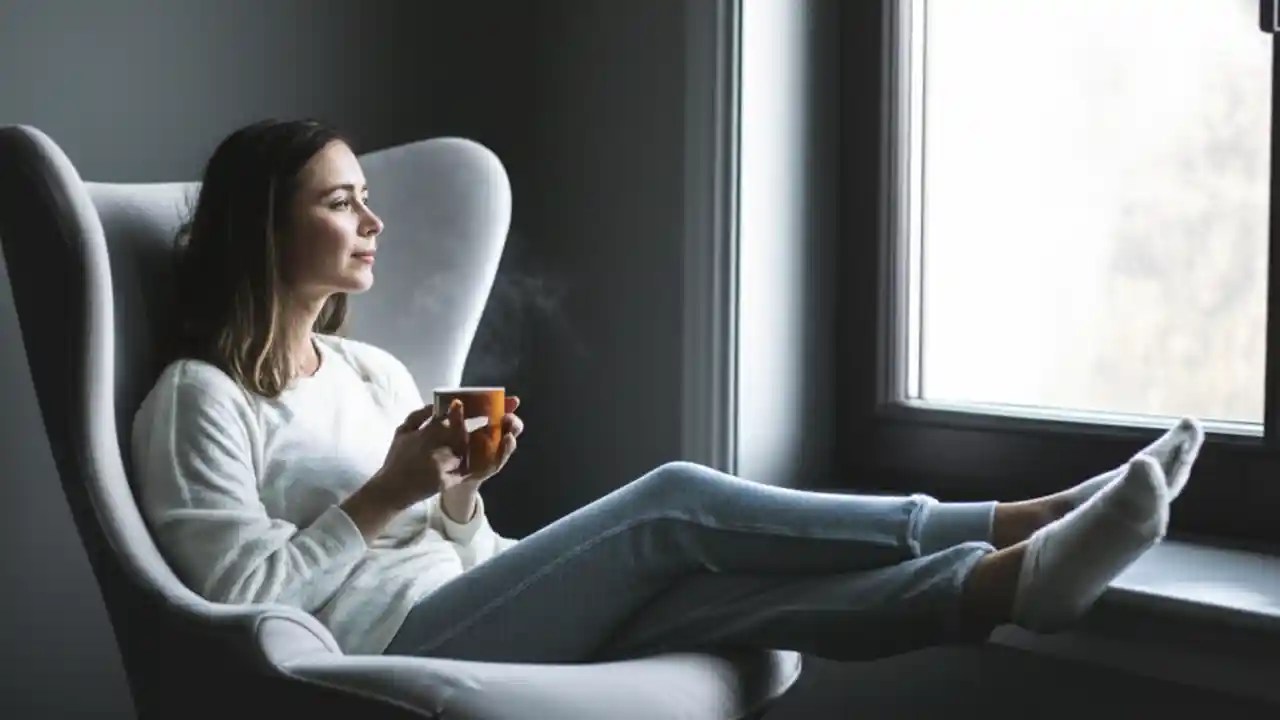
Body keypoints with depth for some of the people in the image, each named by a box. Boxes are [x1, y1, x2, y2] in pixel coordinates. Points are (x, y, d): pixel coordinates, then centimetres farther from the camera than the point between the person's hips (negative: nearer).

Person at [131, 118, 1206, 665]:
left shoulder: (371, 370, 22)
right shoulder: (197, 400, 0)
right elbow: (246, 593, -11)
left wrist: (458, 492, 1)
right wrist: (385, 496, -12)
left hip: (469, 619, 7)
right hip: (389, 651, -7)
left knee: (730, 594, -21)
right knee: (673, 507, -23)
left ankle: (1011, 574, -36)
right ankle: (1009, 535, -27)